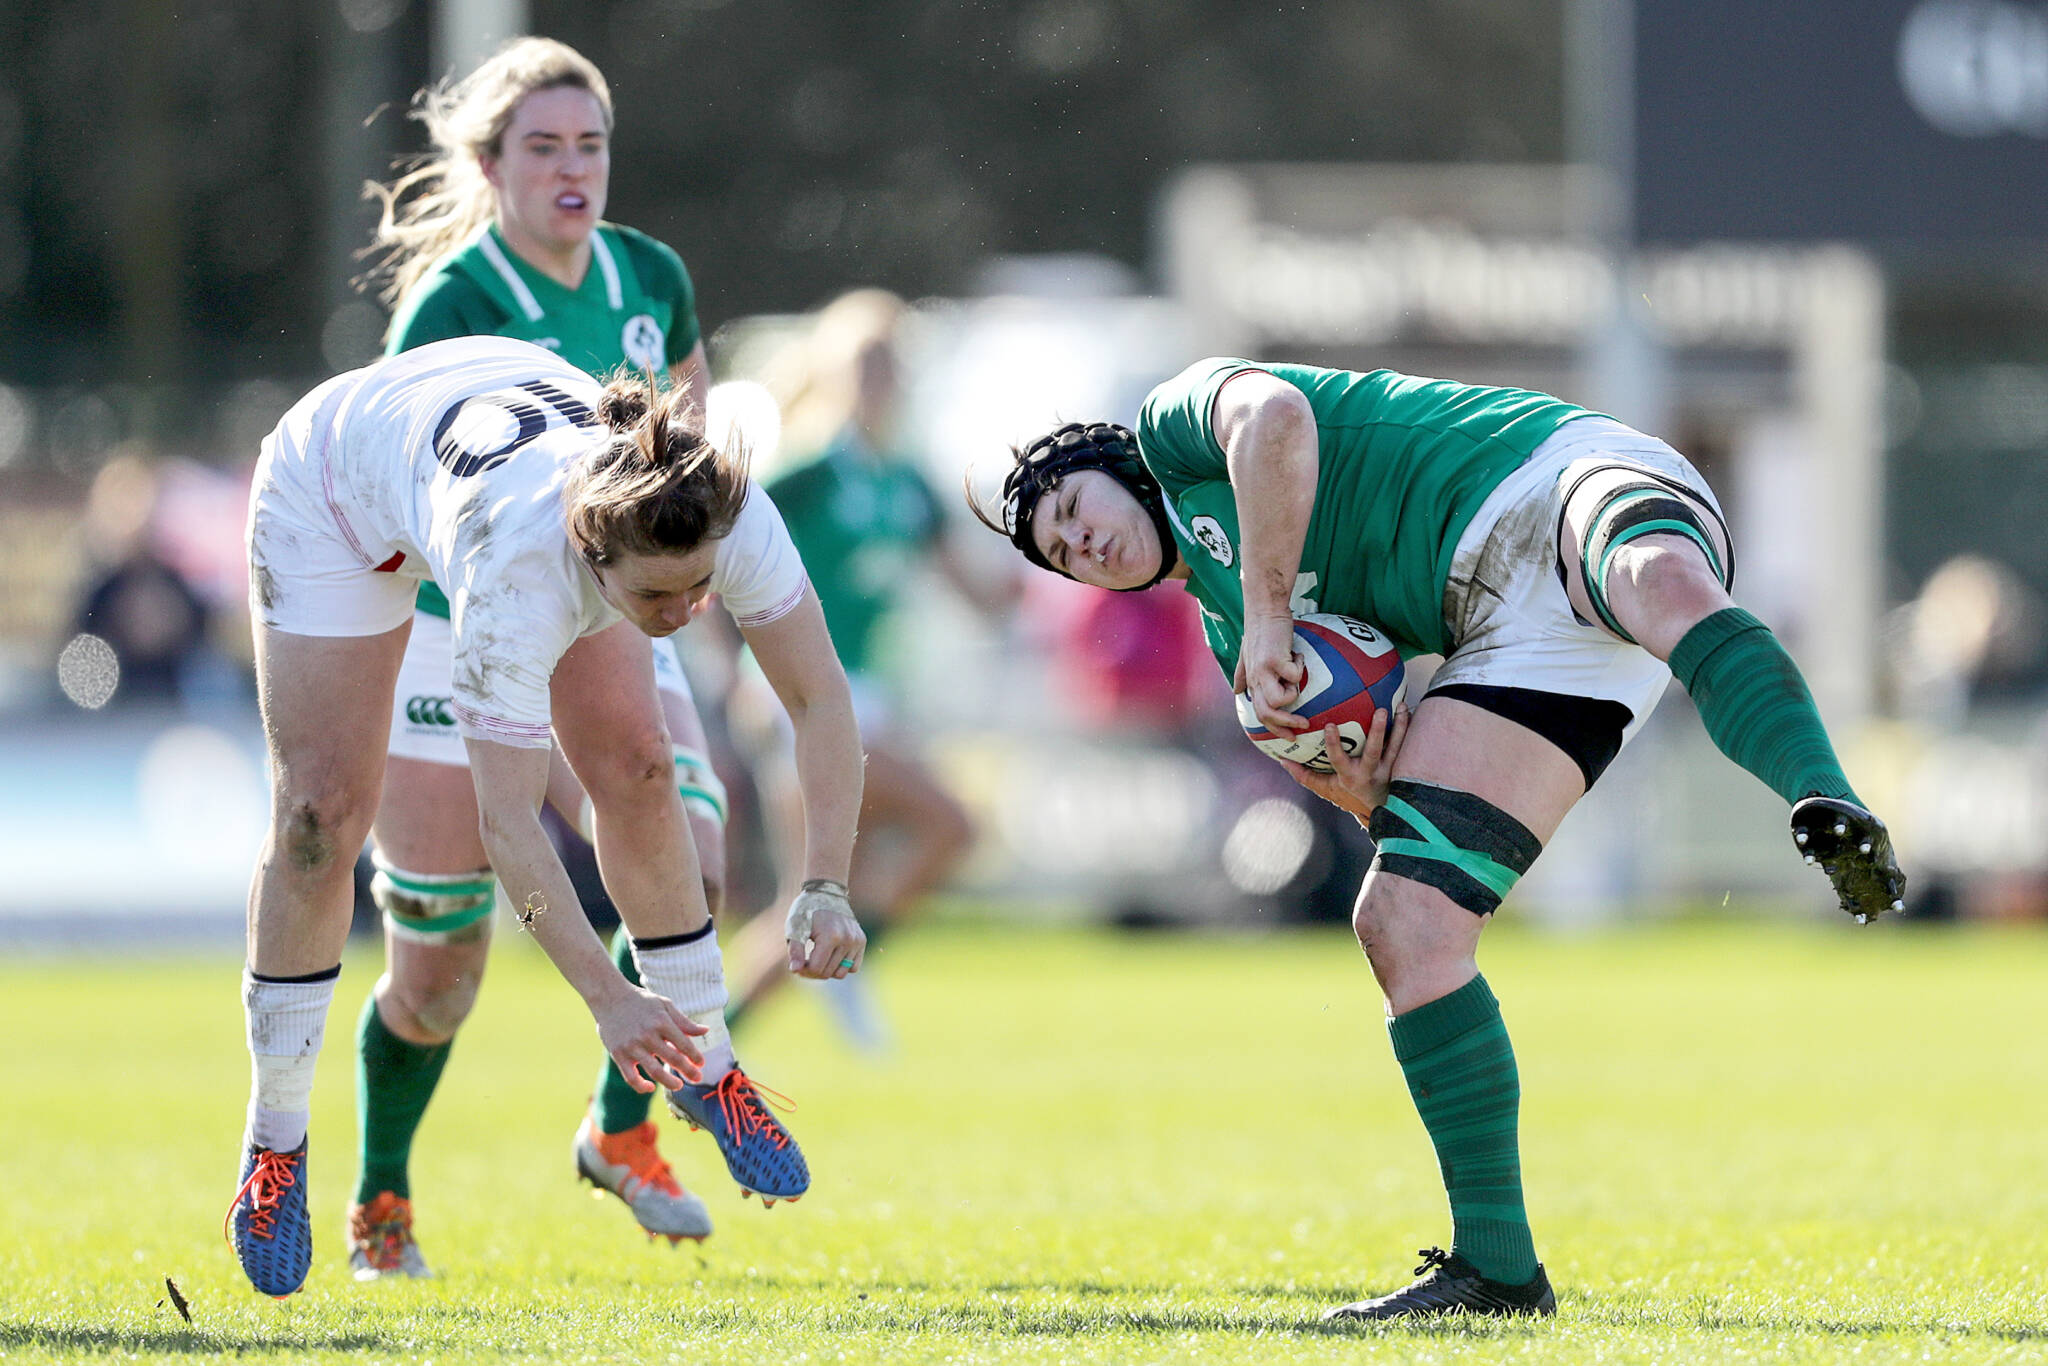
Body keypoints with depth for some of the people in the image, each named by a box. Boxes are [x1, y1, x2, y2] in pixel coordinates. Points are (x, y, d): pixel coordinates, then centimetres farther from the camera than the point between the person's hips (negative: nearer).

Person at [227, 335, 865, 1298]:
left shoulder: (721, 511, -36)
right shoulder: (519, 570, -47)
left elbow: (820, 699, -26)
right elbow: (505, 822, -44)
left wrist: (825, 892, -38)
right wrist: (608, 1000, -51)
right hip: (333, 485, -4)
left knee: (634, 768, -3)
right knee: (320, 817, -8)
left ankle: (706, 1075, 14)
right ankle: (273, 1146, 6)